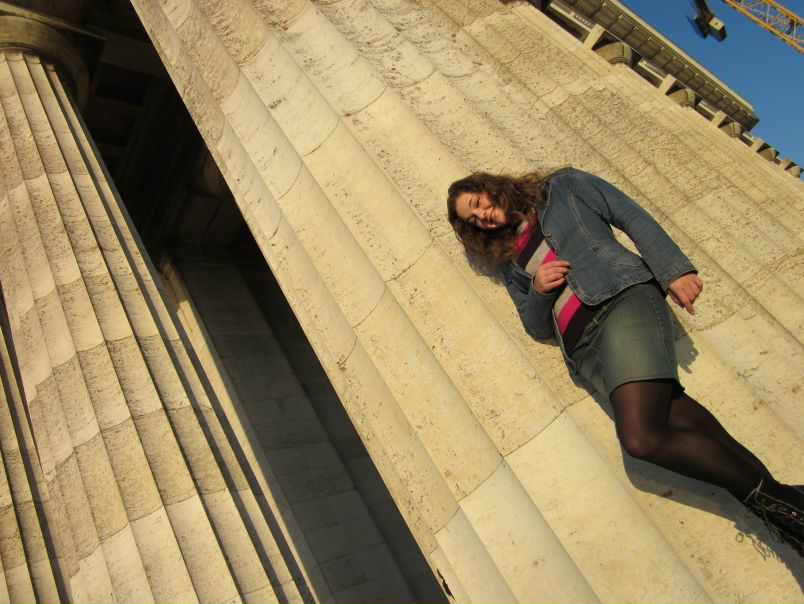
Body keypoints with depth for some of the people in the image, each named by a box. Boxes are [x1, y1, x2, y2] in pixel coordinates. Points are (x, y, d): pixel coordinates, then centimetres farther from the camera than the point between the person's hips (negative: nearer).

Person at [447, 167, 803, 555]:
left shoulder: (563, 187, 17)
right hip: (583, 348, 5)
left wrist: (673, 269, -8)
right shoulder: (509, 261, 25)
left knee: (639, 437, -25)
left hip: (622, 301, -4)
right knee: (679, 418, -21)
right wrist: (538, 289, -1)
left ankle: (773, 498, -14)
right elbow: (537, 327, 20)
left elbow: (633, 217, 7)